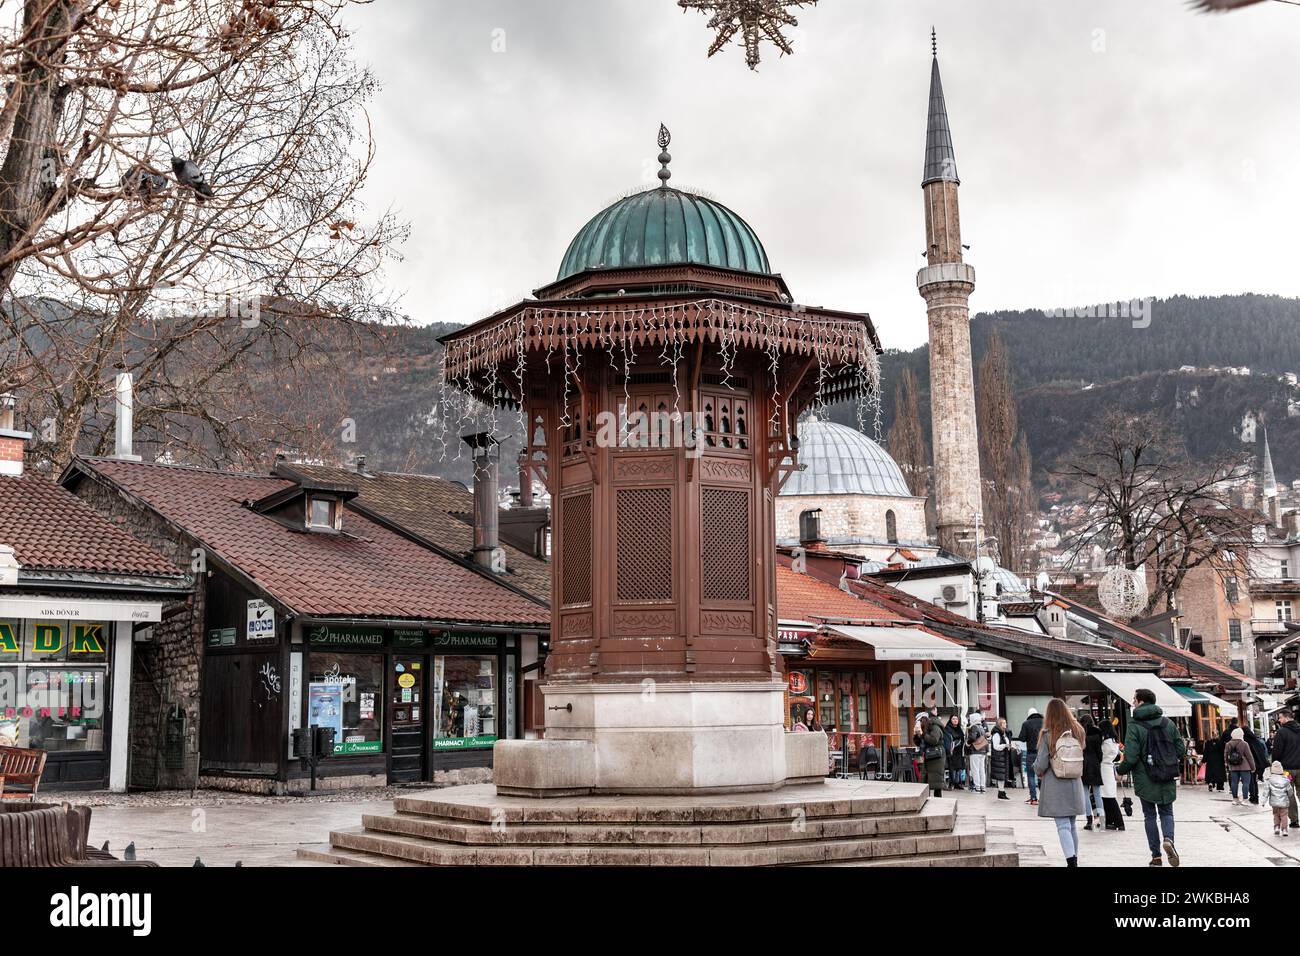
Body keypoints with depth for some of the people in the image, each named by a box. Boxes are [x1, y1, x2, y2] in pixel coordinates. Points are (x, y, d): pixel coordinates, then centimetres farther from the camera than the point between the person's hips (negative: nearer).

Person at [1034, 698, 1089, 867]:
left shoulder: (1048, 734, -11)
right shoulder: (1077, 732, 1)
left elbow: (1041, 764, -11)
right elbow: (1082, 757, 6)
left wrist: (1039, 773, 9)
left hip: (1055, 785, -4)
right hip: (1075, 784, 4)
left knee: (1063, 825, -4)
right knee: (1072, 824, 17)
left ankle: (1071, 861, -17)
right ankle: (1074, 858, 23)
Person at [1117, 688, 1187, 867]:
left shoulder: (1134, 726, -14)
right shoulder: (1168, 723, 2)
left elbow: (1130, 758, -18)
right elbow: (1181, 749, 4)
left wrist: (1119, 769, 1)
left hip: (1145, 782, -3)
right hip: (1168, 782, 3)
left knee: (1150, 815, 10)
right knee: (1166, 812, 14)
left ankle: (1156, 856, 9)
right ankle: (1168, 839, -14)